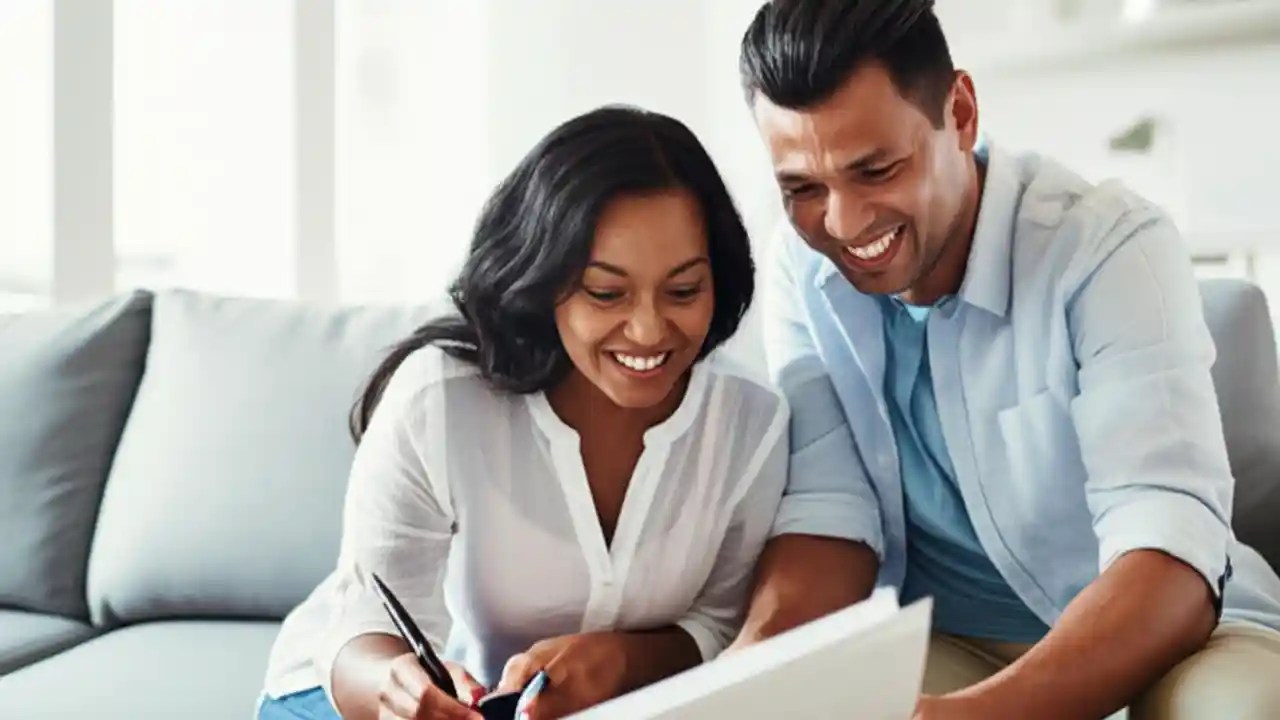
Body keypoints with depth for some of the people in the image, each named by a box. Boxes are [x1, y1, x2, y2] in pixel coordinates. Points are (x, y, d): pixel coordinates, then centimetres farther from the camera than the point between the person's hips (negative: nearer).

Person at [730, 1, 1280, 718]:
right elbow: (829, 517, -9)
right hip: (944, 641, 2)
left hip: (1165, 631, -2)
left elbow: (1173, 557, -30)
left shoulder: (1109, 247, -20)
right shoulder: (803, 271, -6)